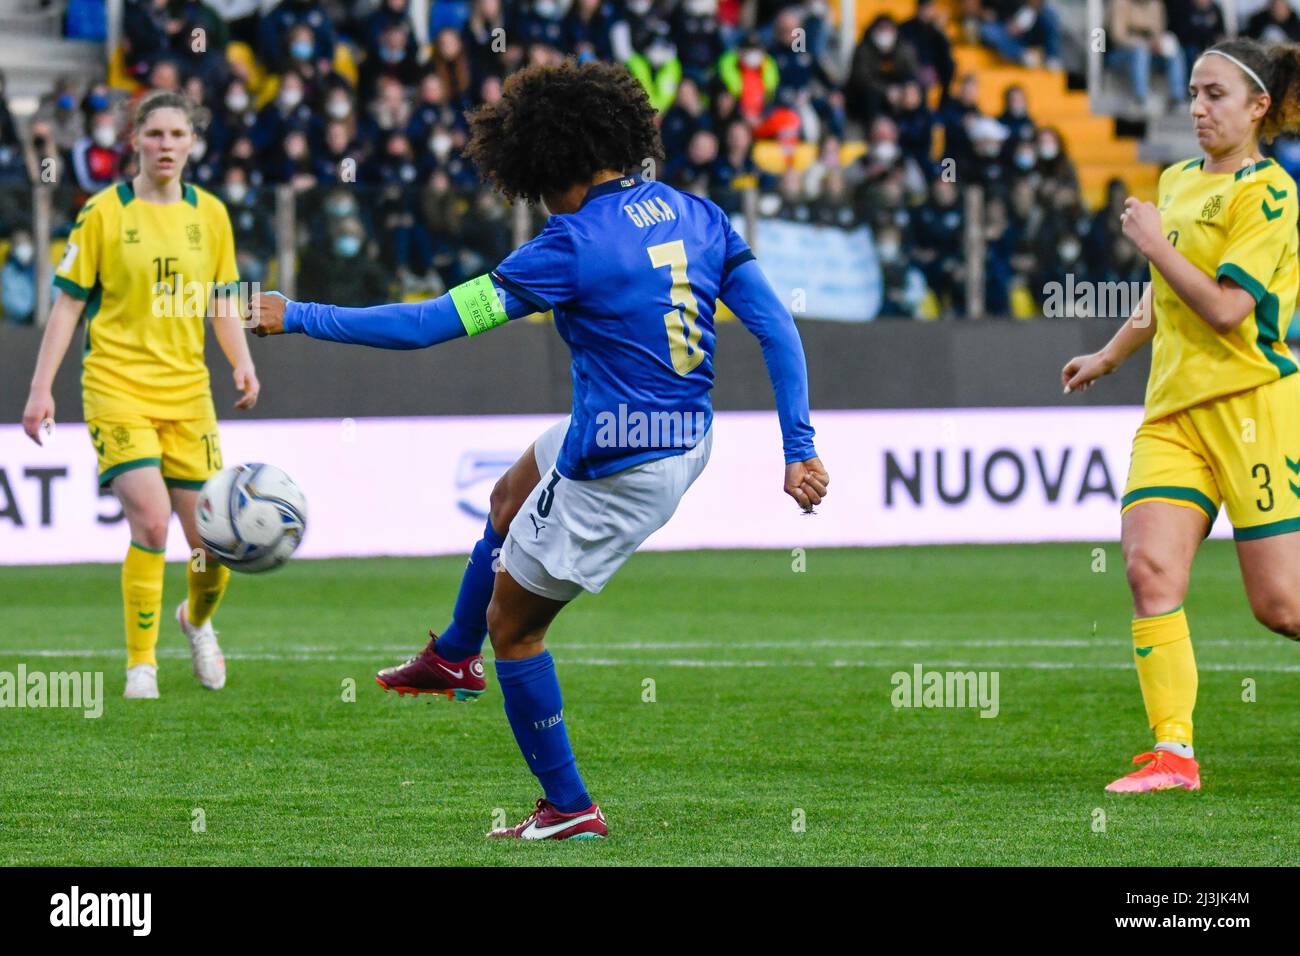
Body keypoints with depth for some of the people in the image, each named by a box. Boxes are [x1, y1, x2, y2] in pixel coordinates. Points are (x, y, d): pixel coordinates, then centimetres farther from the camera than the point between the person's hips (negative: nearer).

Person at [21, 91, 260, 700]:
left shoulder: (210, 214, 8)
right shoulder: (104, 212, -3)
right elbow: (69, 303, 0)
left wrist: (242, 363, 0)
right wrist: (41, 388, -5)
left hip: (187, 392, 4)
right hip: (117, 386, -4)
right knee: (150, 522, -20)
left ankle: (198, 620, 37)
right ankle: (140, 666, -7)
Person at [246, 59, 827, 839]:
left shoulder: (574, 246, -22)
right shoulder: (696, 215, -2)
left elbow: (430, 323, -20)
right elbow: (776, 327, -3)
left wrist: (297, 318, -11)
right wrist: (800, 448, 2)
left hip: (614, 472, -8)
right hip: (690, 443, 8)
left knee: (513, 624, 13)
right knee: (510, 499, 32)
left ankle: (569, 807, 21)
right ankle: (455, 658, 52)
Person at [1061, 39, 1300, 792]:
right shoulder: (1177, 182, 15)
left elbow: (1226, 308, -18)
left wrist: (1153, 243, -10)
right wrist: (1109, 356, 39)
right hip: (1174, 410, 7)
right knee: (1150, 567, -12)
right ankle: (1174, 752, -11)